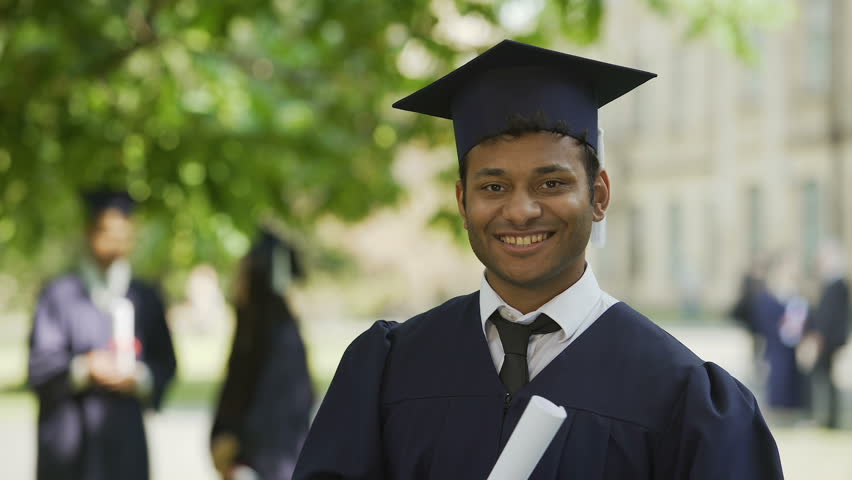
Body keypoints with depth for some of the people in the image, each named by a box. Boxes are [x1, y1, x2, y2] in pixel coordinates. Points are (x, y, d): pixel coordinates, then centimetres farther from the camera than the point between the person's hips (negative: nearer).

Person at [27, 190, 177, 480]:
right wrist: (82, 369, -20)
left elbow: (165, 364, 9)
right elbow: (40, 364, -3)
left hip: (126, 441, 2)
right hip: (69, 437, -2)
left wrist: (140, 378, -12)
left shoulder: (145, 299, 11)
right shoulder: (59, 295, 3)